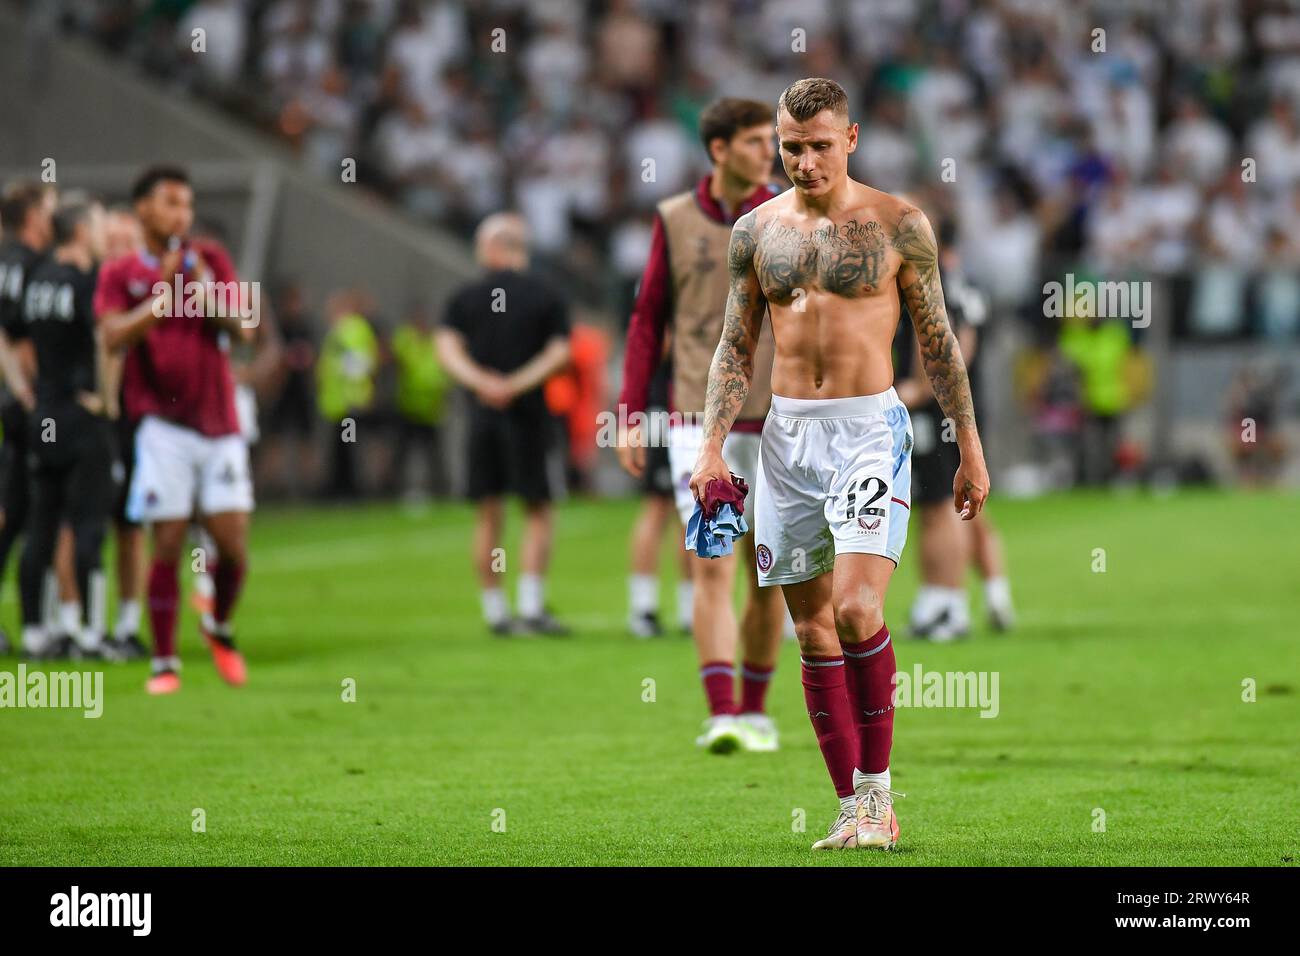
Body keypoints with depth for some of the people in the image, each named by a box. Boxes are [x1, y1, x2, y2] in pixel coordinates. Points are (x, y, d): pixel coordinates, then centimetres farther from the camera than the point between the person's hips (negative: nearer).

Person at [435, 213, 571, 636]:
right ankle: (531, 607, -7)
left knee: (488, 515, 8)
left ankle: (495, 611, 10)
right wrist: (519, 384, -13)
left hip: (482, 414, 2)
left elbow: (448, 348, -7)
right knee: (537, 512, 4)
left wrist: (482, 382, -17)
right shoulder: (546, 298, 2)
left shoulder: (466, 298, 5)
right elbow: (558, 352, -8)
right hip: (528, 413, -2)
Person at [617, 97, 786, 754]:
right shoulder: (676, 220, 3)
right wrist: (632, 416, 4)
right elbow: (649, 319, 9)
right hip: (700, 423, -1)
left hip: (777, 425, 1)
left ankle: (755, 710, 23)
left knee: (768, 576, 7)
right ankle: (721, 716, -18)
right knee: (712, 569, -13)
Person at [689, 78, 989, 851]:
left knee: (857, 610, -19)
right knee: (814, 630, 3)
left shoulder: (898, 225, -1)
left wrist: (971, 448, 4)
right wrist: (713, 447, 3)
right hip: (787, 433, 4)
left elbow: (938, 340, 4)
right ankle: (855, 810, 9)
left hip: (870, 427, -4)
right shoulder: (757, 231, 8)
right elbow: (735, 348, 12)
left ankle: (877, 785, -6)